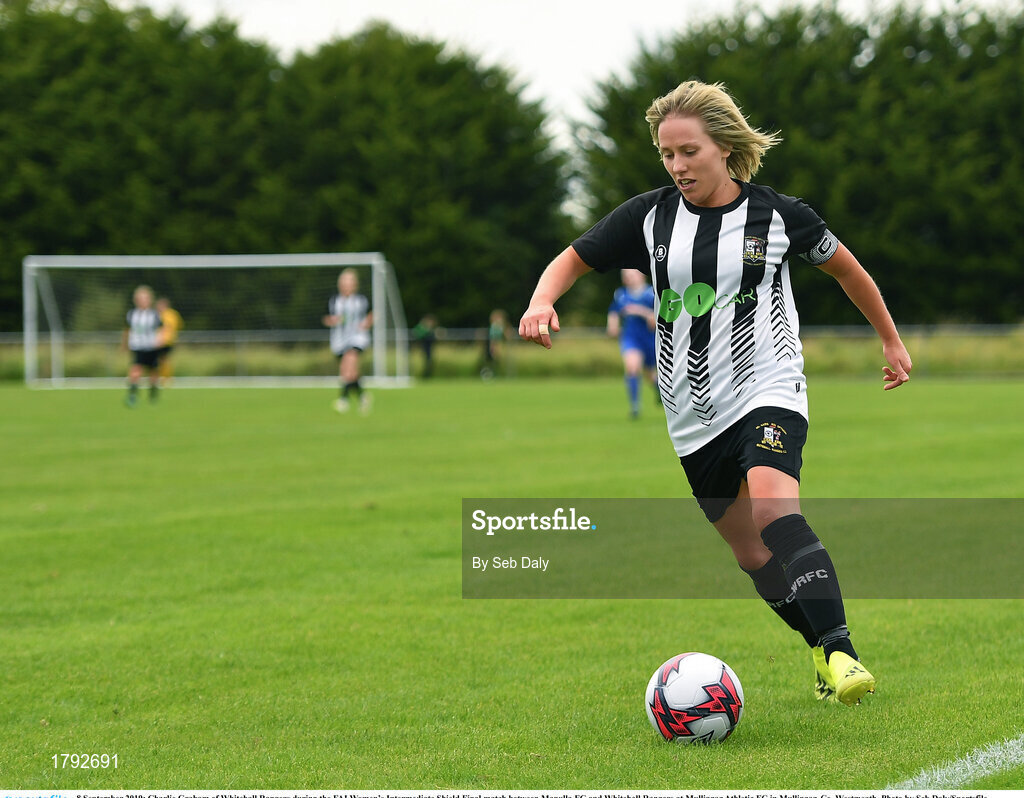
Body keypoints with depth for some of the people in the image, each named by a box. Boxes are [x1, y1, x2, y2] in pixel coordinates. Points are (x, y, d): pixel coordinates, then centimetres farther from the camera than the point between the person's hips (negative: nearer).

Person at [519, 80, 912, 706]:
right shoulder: (650, 215, 3)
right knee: (752, 553, 9)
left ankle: (839, 651, -36)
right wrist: (543, 302, -13)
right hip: (694, 415, 5)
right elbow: (574, 260, 9)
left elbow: (846, 268, 13)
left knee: (773, 507, -30)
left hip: (768, 393, -4)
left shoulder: (777, 214, -3)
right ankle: (826, 657, 26)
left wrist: (892, 341, 22)